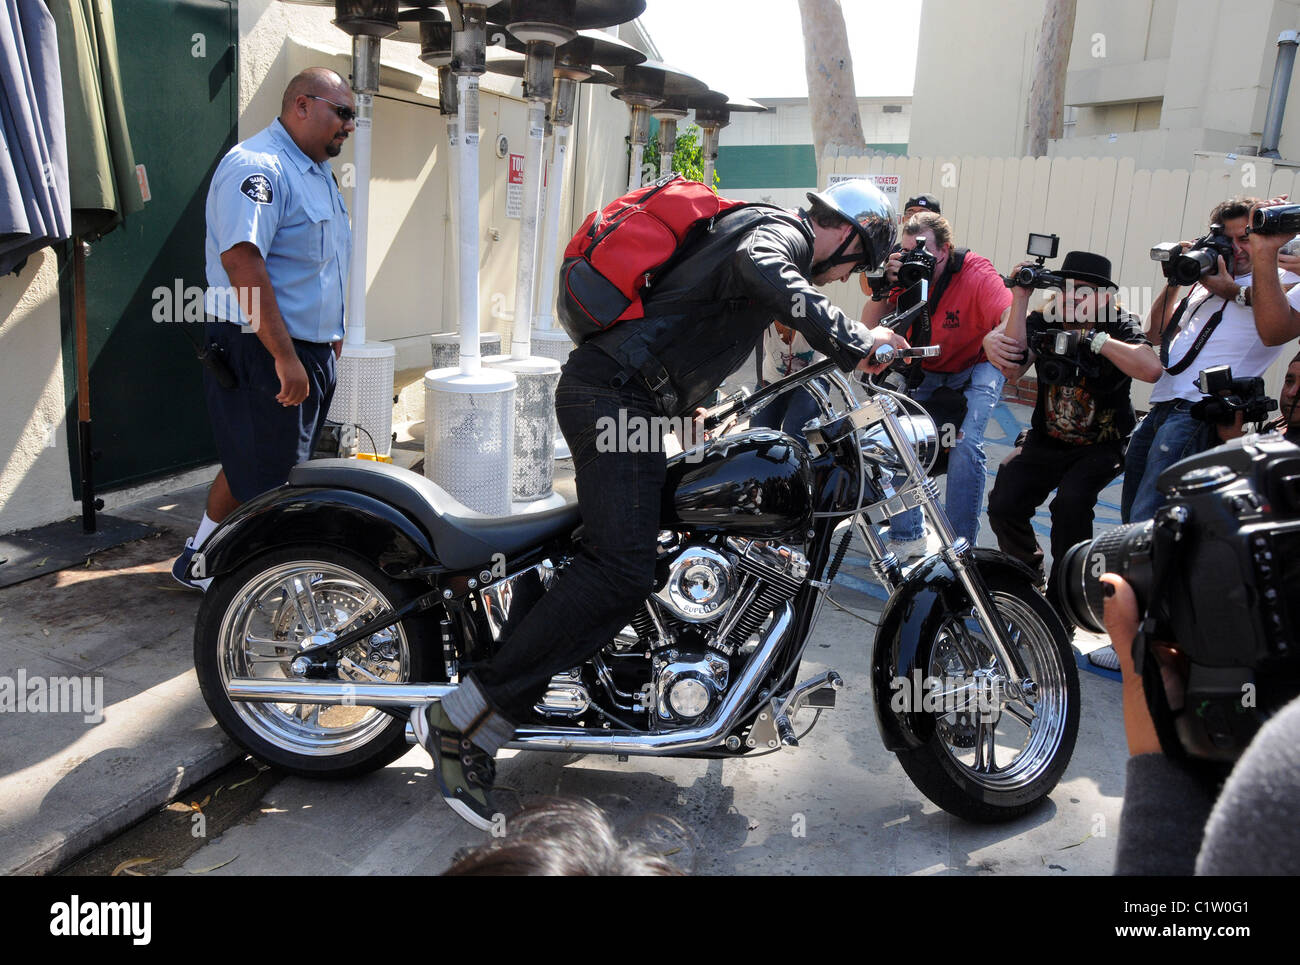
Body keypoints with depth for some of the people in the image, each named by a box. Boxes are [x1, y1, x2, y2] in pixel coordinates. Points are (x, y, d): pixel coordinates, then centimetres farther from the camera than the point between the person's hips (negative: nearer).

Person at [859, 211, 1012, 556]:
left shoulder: (977, 275, -25)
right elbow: (868, 326, -13)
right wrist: (884, 287, -30)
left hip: (976, 368, -4)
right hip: (925, 371, 4)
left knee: (965, 444, -25)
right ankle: (909, 537, 3)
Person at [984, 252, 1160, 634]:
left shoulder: (1120, 325, -10)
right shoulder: (1042, 322, -4)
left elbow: (1151, 369, -30)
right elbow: (1012, 368, -22)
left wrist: (1093, 337, -29)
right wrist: (1020, 299, -23)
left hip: (1101, 447, -3)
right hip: (1046, 442, 3)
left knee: (1070, 502, -31)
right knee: (1003, 504, -18)